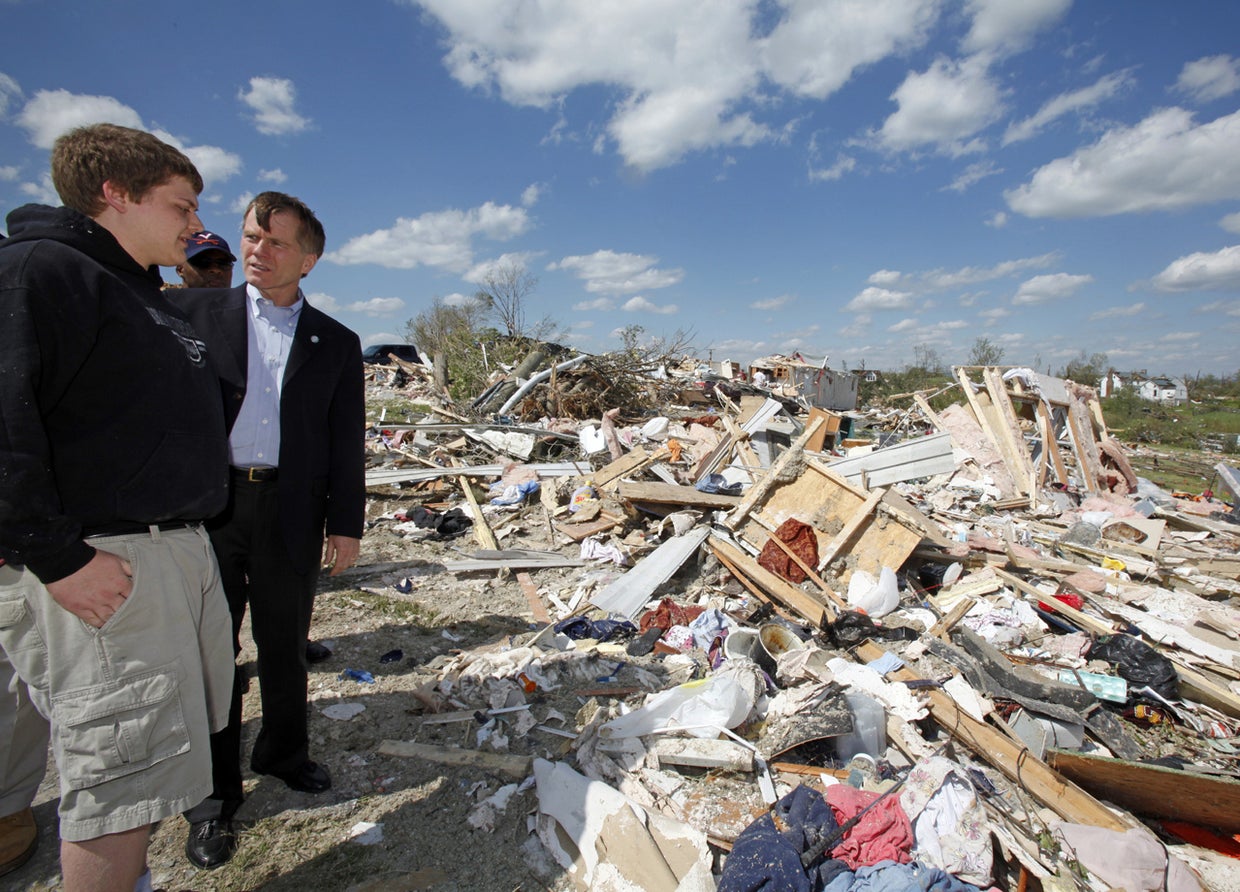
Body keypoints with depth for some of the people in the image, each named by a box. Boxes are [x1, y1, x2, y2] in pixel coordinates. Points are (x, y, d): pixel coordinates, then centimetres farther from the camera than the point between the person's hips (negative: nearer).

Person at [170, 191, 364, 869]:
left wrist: (346, 522, 2)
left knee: (284, 646, 14)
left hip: (290, 510, 1)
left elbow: (347, 441, 5)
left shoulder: (336, 343, 6)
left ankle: (283, 752, 38)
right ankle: (215, 790, 27)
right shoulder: (189, 311, 5)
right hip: (202, 507, 0)